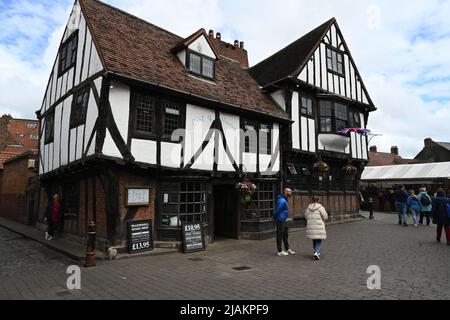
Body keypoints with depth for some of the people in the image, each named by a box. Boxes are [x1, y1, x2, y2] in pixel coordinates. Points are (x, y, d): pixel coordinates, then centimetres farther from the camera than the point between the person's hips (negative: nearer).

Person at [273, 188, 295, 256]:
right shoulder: (282, 201, -21)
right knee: (280, 236, -1)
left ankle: (287, 249, 28)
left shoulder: (285, 200, 13)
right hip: (280, 220, -10)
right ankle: (280, 251, 7)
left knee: (286, 235, 17)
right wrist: (275, 218, -7)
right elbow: (277, 210, -20)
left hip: (284, 220, 10)